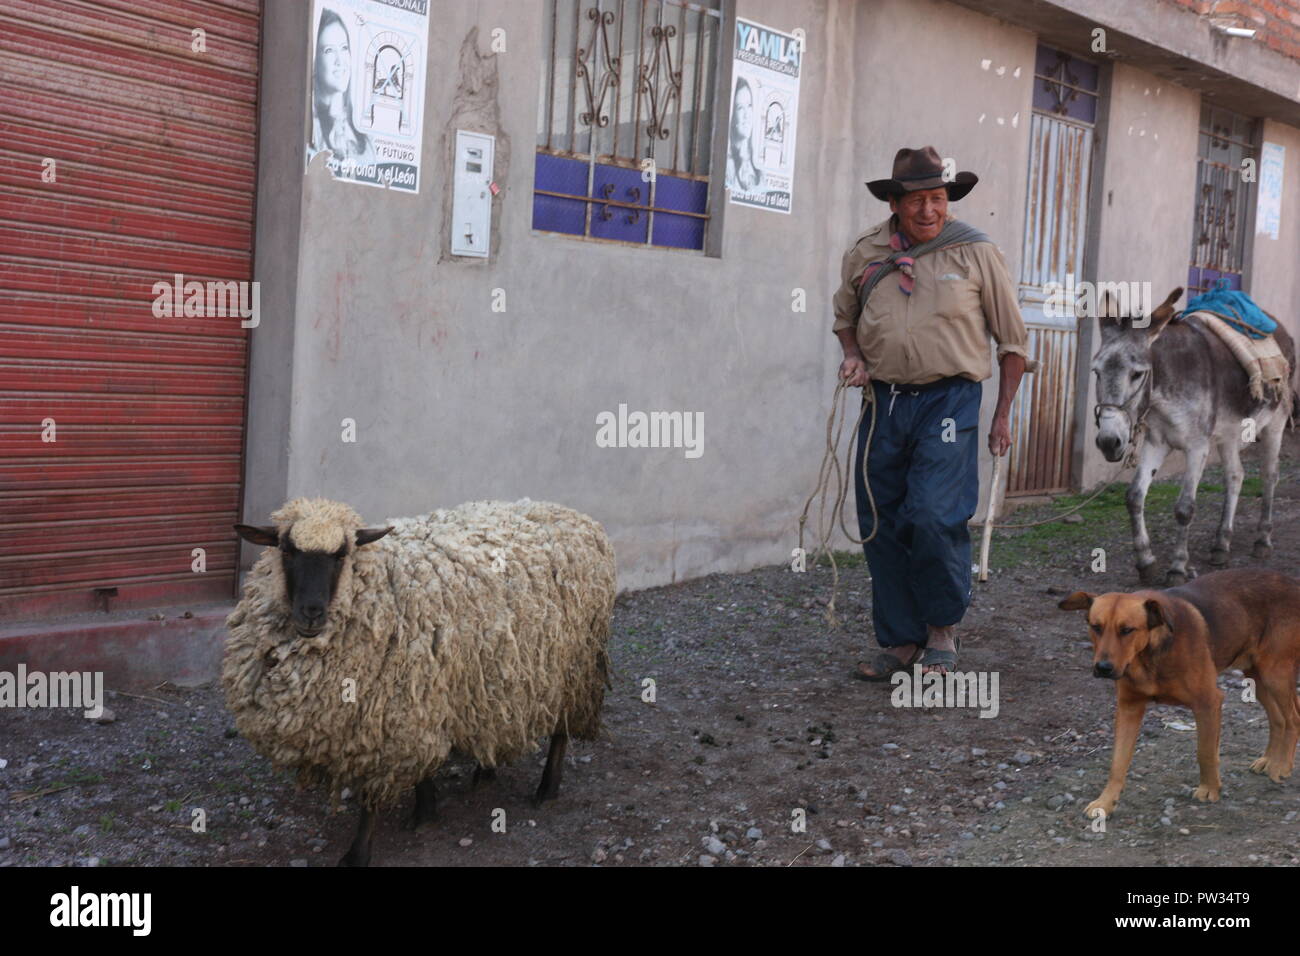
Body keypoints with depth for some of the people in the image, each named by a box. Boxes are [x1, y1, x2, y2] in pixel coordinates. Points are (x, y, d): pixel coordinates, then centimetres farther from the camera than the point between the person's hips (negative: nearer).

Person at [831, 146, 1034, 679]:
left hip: (949, 400, -4)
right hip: (884, 400, 4)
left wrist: (1003, 414, 3)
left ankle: (943, 634, 5)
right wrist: (853, 355, 2)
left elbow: (1012, 339, 5)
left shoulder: (975, 253, -2)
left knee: (933, 515, -16)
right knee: (881, 526, 5)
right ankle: (900, 641, 19)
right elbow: (845, 317, 24)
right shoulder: (864, 254, 6)